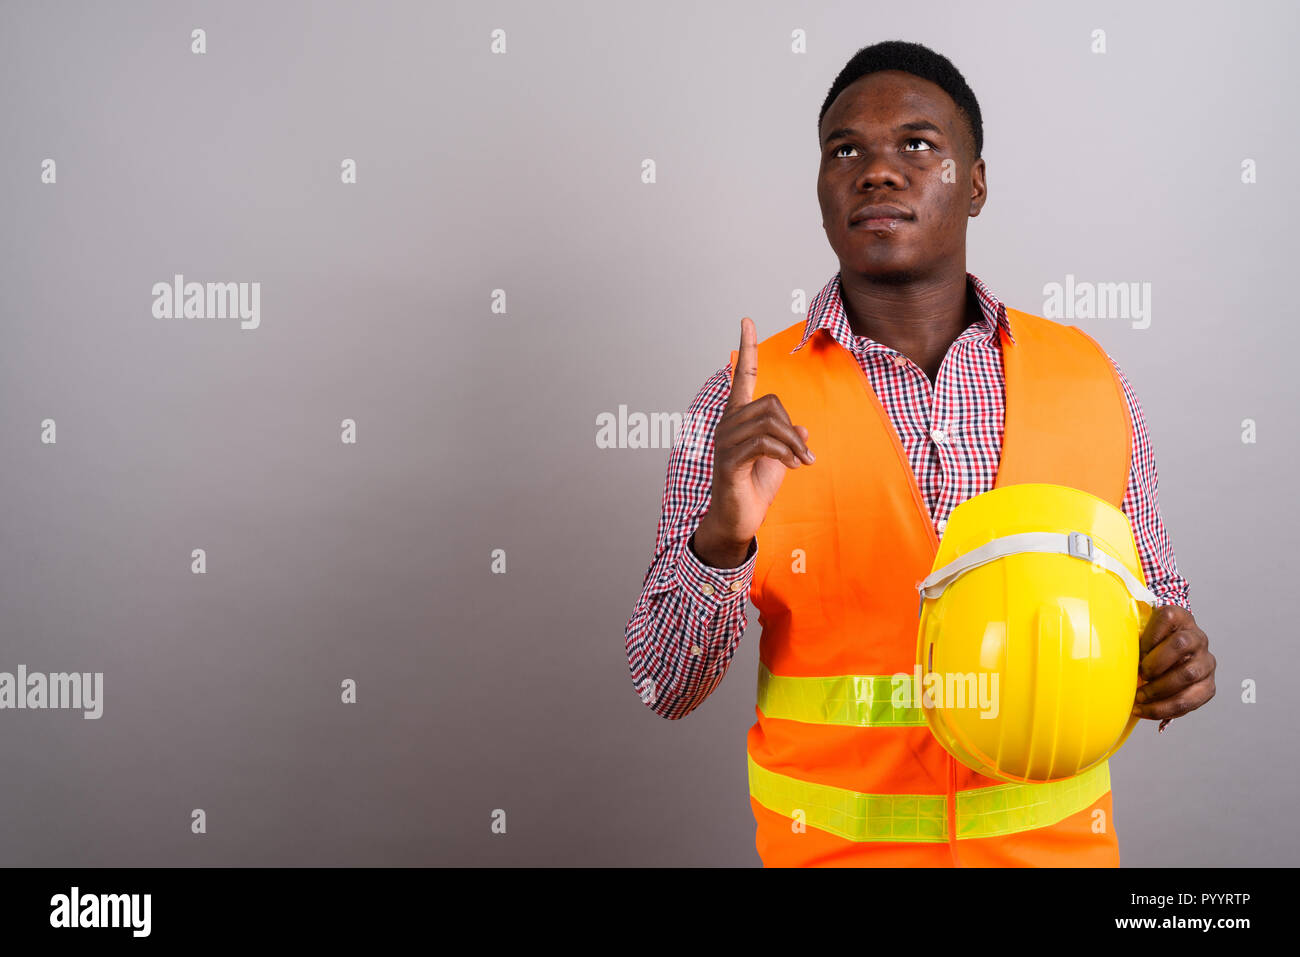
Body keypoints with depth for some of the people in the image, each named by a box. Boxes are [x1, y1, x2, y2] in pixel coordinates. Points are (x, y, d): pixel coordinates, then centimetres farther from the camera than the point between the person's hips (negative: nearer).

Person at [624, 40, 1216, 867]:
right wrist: (724, 534, -29)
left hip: (1056, 840, 2)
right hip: (835, 842, -2)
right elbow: (666, 686, -11)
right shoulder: (741, 405, -9)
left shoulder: (1088, 378, -3)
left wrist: (1172, 652, -14)